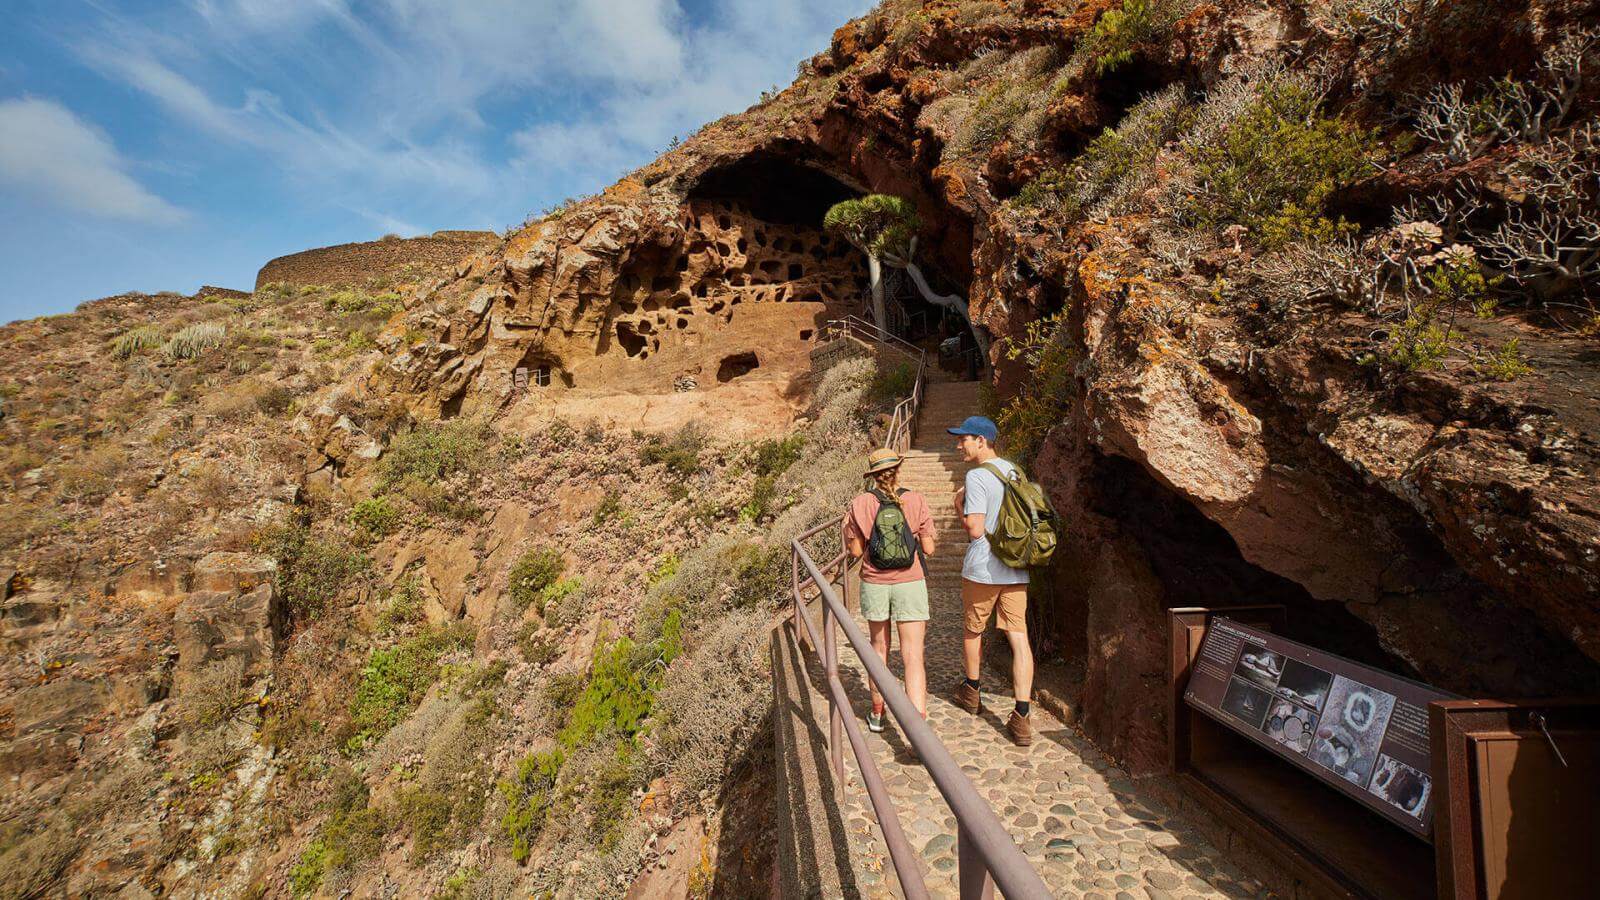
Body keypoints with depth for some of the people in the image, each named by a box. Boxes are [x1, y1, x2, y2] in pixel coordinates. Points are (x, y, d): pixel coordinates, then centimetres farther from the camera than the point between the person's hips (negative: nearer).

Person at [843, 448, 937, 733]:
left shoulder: (859, 504, -6)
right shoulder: (916, 501, -6)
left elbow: (856, 551, -2)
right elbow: (928, 548, -3)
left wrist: (846, 530, 16)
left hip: (874, 584, 2)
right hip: (910, 584, -1)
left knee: (879, 648, 21)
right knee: (913, 657, 1)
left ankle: (877, 713, 36)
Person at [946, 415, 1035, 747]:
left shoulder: (977, 476, -16)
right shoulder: (1013, 470, 8)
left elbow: (975, 529, -21)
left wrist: (959, 505, -3)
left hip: (982, 570, -6)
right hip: (1016, 570, 6)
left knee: (973, 631, 16)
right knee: (1019, 637, 3)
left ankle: (971, 692, 36)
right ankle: (1021, 716, 0)